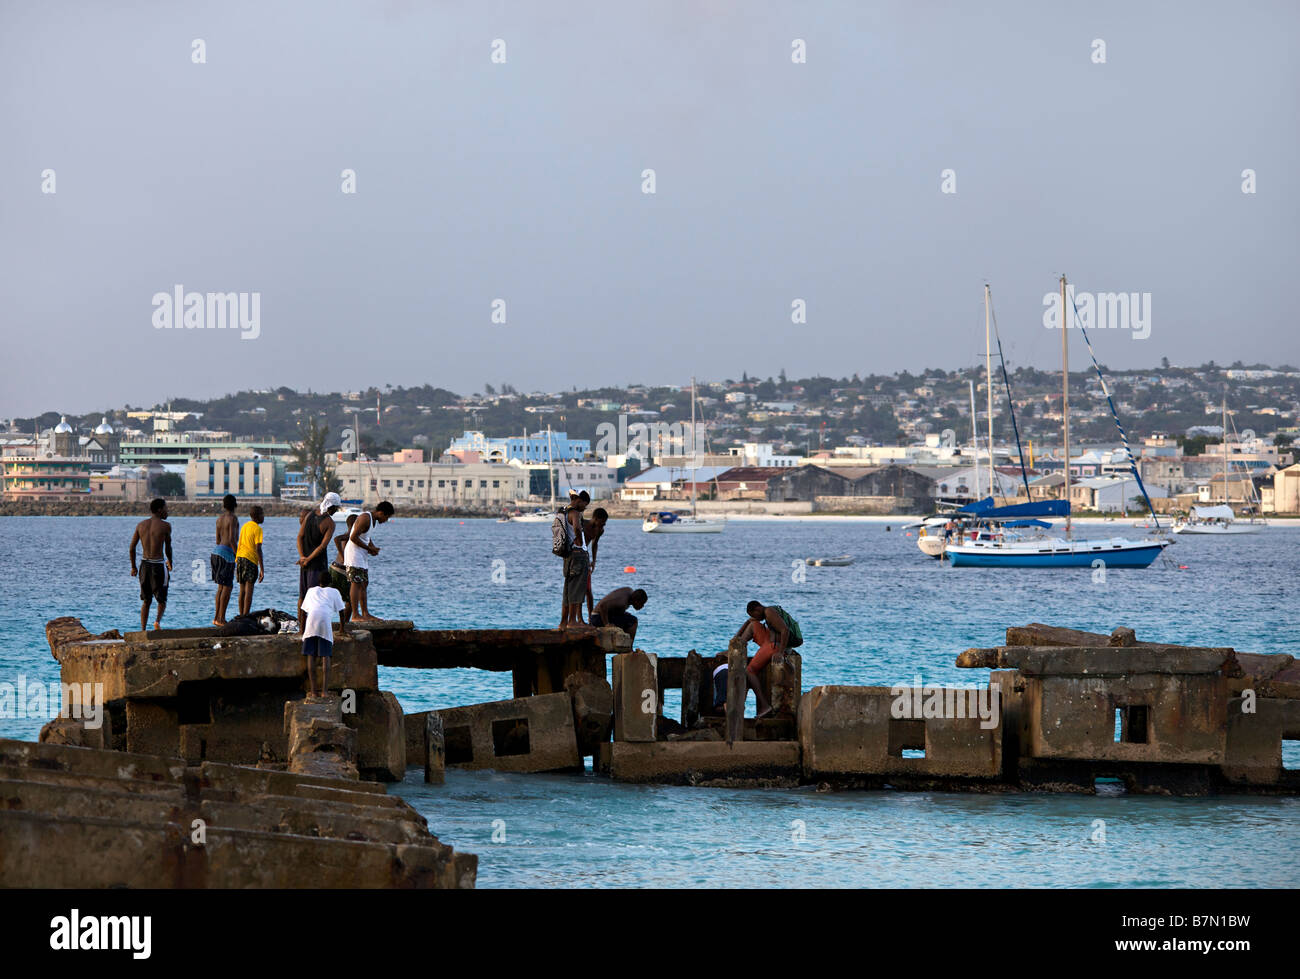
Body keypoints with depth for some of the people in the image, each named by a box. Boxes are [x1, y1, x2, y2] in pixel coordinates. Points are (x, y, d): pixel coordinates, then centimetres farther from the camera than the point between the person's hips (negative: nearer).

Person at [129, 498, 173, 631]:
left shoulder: (141, 525, 5)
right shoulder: (165, 526, -8)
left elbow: (132, 548, 5)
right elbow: (168, 548, 0)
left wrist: (133, 567, 15)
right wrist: (170, 563, 19)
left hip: (144, 565, 4)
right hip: (158, 565, -4)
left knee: (146, 601, 16)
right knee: (162, 599, 9)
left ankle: (143, 629, 9)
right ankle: (158, 621, -17)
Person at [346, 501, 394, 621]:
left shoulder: (373, 519, 12)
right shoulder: (365, 518, -19)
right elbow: (353, 537, -24)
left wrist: (373, 547, 5)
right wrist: (369, 548, -15)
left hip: (362, 555, 10)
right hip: (354, 552, -10)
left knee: (364, 584, 11)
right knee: (356, 583, -11)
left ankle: (365, 613, 14)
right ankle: (355, 614, -12)